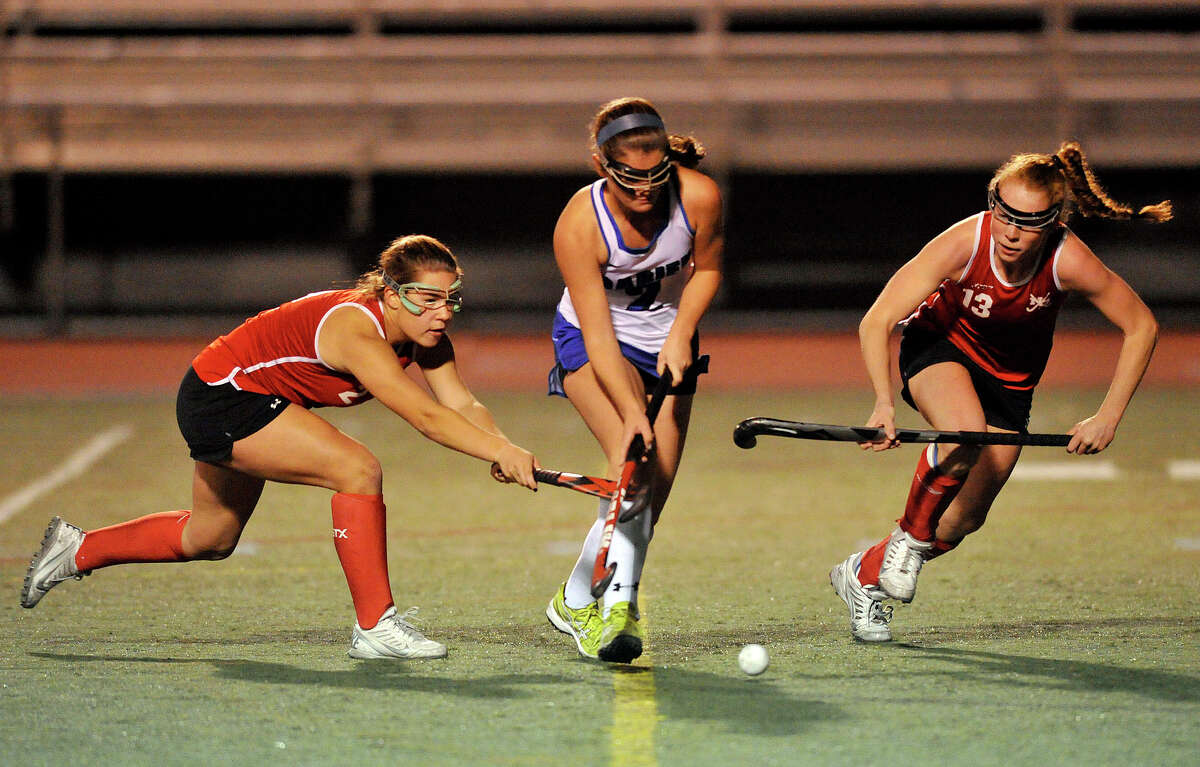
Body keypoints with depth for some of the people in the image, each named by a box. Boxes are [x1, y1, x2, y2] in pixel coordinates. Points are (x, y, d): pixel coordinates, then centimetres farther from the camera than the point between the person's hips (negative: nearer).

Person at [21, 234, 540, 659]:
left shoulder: (425, 335, -9)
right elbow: (424, 416, -44)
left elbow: (461, 404, -16)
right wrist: (499, 452, -52)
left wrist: (503, 448, -34)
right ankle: (374, 627, -18)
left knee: (209, 540, 25)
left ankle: (77, 549, 43)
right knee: (358, 469, -24)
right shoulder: (356, 330, -34)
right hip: (221, 395, -10)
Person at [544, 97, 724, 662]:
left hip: (668, 344, 4)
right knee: (632, 456, -27)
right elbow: (598, 335, -29)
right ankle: (619, 607, -28)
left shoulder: (699, 197, -22)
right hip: (593, 344, -4)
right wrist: (632, 415, -38)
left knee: (652, 491, -2)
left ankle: (576, 600, 16)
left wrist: (682, 333, -14)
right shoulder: (579, 225, -29)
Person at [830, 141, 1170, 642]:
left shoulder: (1068, 262, -30)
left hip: (1011, 377, 3)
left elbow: (1142, 327, -15)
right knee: (966, 434, -36)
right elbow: (876, 322, -32)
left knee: (964, 519, -2)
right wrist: (884, 403, -46)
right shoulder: (963, 244, -33)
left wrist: (1108, 417, -19)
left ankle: (864, 574, 23)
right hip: (939, 347, -3)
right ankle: (910, 537, -10)